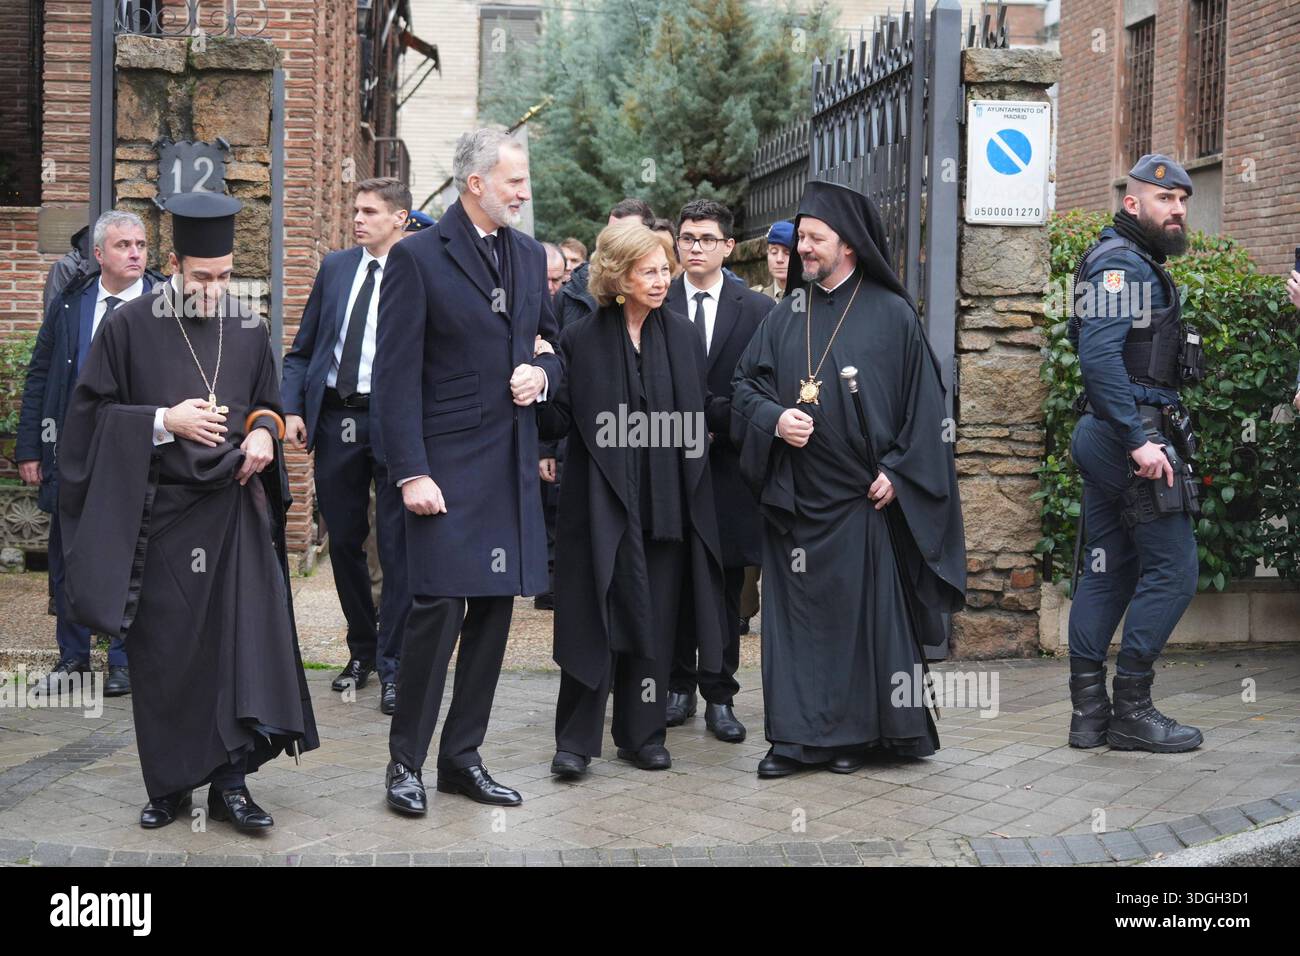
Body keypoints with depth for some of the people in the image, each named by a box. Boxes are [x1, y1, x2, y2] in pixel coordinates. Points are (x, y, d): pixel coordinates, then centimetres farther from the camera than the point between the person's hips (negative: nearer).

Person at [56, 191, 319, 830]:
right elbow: (92, 412, -1)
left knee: (245, 636, -9)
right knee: (163, 653, 5)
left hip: (234, 507, 2)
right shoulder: (130, 327, -3)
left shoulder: (248, 332, 6)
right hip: (158, 510, -2)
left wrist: (264, 431, -4)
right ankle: (169, 785, 18)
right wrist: (165, 421, -13)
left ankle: (230, 780, -2)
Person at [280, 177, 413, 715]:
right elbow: (302, 349, 14)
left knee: (395, 547, -3)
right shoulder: (335, 268, 11)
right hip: (334, 420, 5)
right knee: (344, 541, 14)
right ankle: (362, 648, 31)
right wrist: (292, 408, 1)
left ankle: (392, 667, 6)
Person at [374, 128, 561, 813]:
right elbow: (397, 376, -9)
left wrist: (543, 373, 0)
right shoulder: (417, 257, -6)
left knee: (495, 609, 8)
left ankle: (462, 756, 19)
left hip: (513, 464, 6)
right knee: (439, 608, -9)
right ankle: (406, 762, 5)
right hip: (449, 463, -6)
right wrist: (411, 473, -16)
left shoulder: (529, 255, 13)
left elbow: (550, 339, 25)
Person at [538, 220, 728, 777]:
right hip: (601, 501, -3)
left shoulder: (682, 335, 7)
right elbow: (558, 421, -5)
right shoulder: (582, 340, -2)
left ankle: (641, 733, 19)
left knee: (654, 623, 8)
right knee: (594, 620, 0)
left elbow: (700, 414, 13)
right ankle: (575, 740, 9)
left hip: (667, 502, 3)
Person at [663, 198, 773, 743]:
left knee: (725, 590, 4)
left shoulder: (757, 310, 4)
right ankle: (679, 688, 18)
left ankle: (719, 698, 11)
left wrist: (710, 422, -10)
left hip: (727, 467, 0)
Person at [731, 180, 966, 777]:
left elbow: (923, 403, -2)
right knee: (795, 610, 4)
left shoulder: (891, 315, -2)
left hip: (862, 496, -3)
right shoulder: (786, 315, 10)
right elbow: (745, 384, 11)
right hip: (795, 495, 4)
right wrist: (774, 418, -10)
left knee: (863, 609, 2)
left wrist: (897, 471, -9)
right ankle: (797, 735, 10)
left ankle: (859, 732, 13)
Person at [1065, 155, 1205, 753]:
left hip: (1107, 440, 11)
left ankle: (1089, 712, 11)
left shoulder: (1134, 264, 22)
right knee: (1173, 567, -6)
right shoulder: (1122, 263, -11)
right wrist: (1139, 440, -26)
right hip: (1136, 434, -11)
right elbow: (1100, 355, -23)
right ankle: (1131, 709, -3)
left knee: (1108, 570, 9)